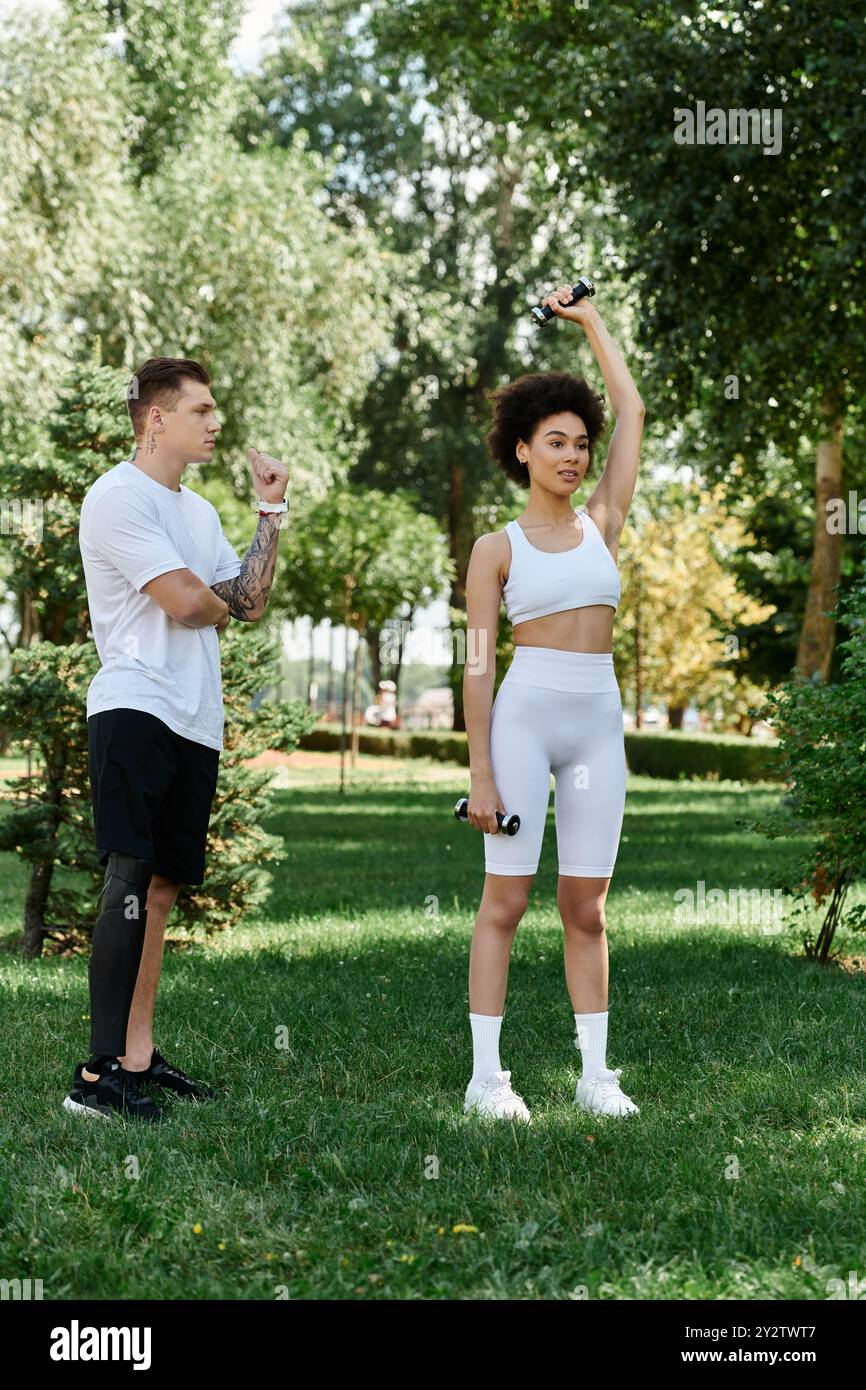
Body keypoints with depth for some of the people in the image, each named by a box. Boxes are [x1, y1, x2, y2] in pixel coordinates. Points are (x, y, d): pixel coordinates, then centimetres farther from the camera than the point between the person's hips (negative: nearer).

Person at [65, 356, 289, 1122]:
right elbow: (186, 602, -16)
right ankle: (99, 1074, -15)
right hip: (136, 709, -9)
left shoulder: (199, 510, 21)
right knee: (131, 882, -14)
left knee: (160, 887, 10)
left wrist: (270, 512, 10)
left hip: (196, 721, 9)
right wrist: (222, 603, 7)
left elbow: (250, 603, 14)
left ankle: (138, 1054, 15)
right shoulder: (119, 497, -7)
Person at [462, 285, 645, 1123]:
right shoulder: (496, 549, 1)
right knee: (505, 899, -2)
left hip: (598, 724, 4)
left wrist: (590, 321, 24)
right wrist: (480, 774, -8)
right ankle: (486, 1075, 3)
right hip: (525, 716, -4)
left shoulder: (602, 522, 11)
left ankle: (595, 1072, 11)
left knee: (586, 906, 6)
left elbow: (632, 411, 17)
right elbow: (476, 666, -2)